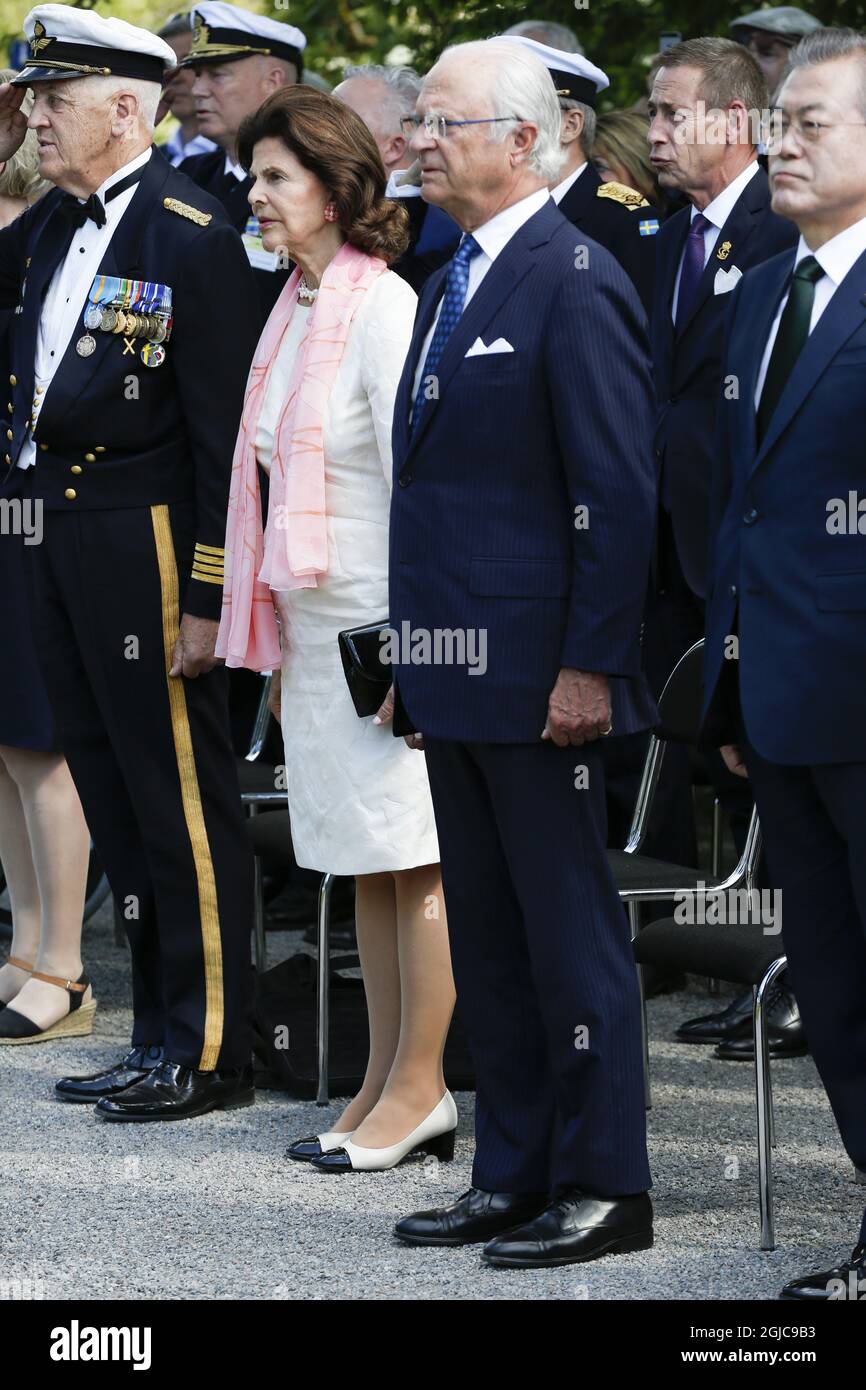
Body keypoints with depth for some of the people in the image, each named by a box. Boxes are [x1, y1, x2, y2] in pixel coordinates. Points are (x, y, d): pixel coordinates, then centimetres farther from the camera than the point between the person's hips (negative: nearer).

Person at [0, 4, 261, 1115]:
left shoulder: (192, 237, -13)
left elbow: (221, 432, -15)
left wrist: (207, 598, -18)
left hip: (143, 545, -9)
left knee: (180, 801, -1)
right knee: (114, 798, 14)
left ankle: (210, 1053, 6)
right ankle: (158, 1036, 23)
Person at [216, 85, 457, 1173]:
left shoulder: (381, 306, -14)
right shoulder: (295, 307, 12)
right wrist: (270, 624, 15)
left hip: (383, 618, -9)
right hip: (312, 615, 9)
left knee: (413, 859, -1)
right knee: (364, 866, 13)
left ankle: (420, 1091, 5)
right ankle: (383, 1090, 19)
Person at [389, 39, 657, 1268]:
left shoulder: (576, 283, -13)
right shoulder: (448, 287, 16)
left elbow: (620, 493, -16)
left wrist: (589, 666, -19)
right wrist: (413, 658, 15)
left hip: (541, 676, -9)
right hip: (456, 679, 9)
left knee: (573, 936, -2)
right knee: (486, 942, 13)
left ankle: (604, 1189, 5)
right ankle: (512, 1177, 21)